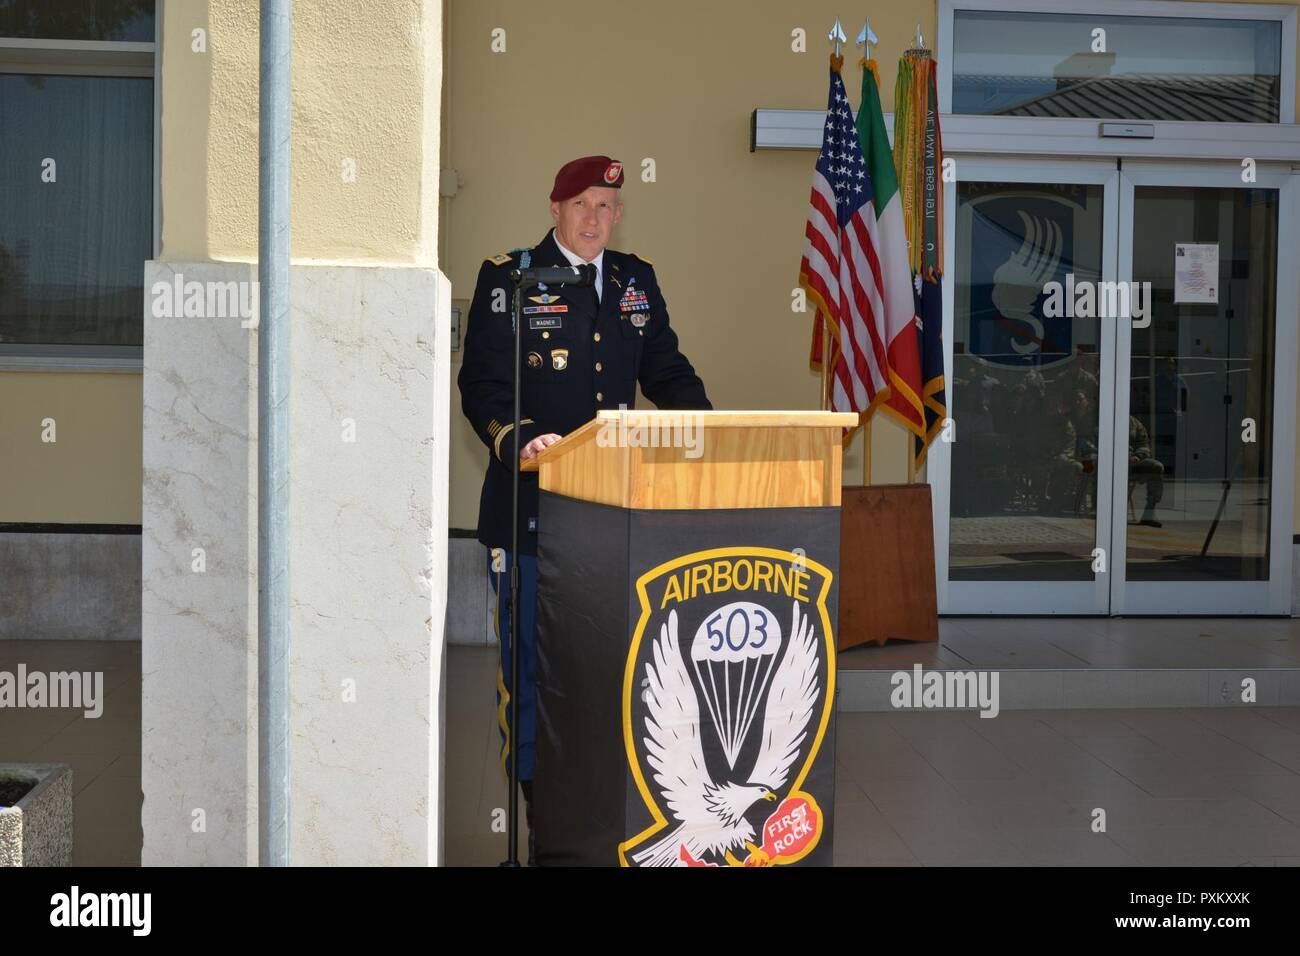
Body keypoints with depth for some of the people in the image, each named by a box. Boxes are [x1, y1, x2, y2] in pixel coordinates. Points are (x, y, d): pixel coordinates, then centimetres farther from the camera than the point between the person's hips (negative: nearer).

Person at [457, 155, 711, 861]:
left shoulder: (638, 280, 13)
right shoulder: (509, 279, -2)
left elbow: (665, 369, 17)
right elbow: (481, 385, -7)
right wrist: (520, 440, -25)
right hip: (532, 504, -4)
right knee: (532, 664, 3)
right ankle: (540, 811, 14)